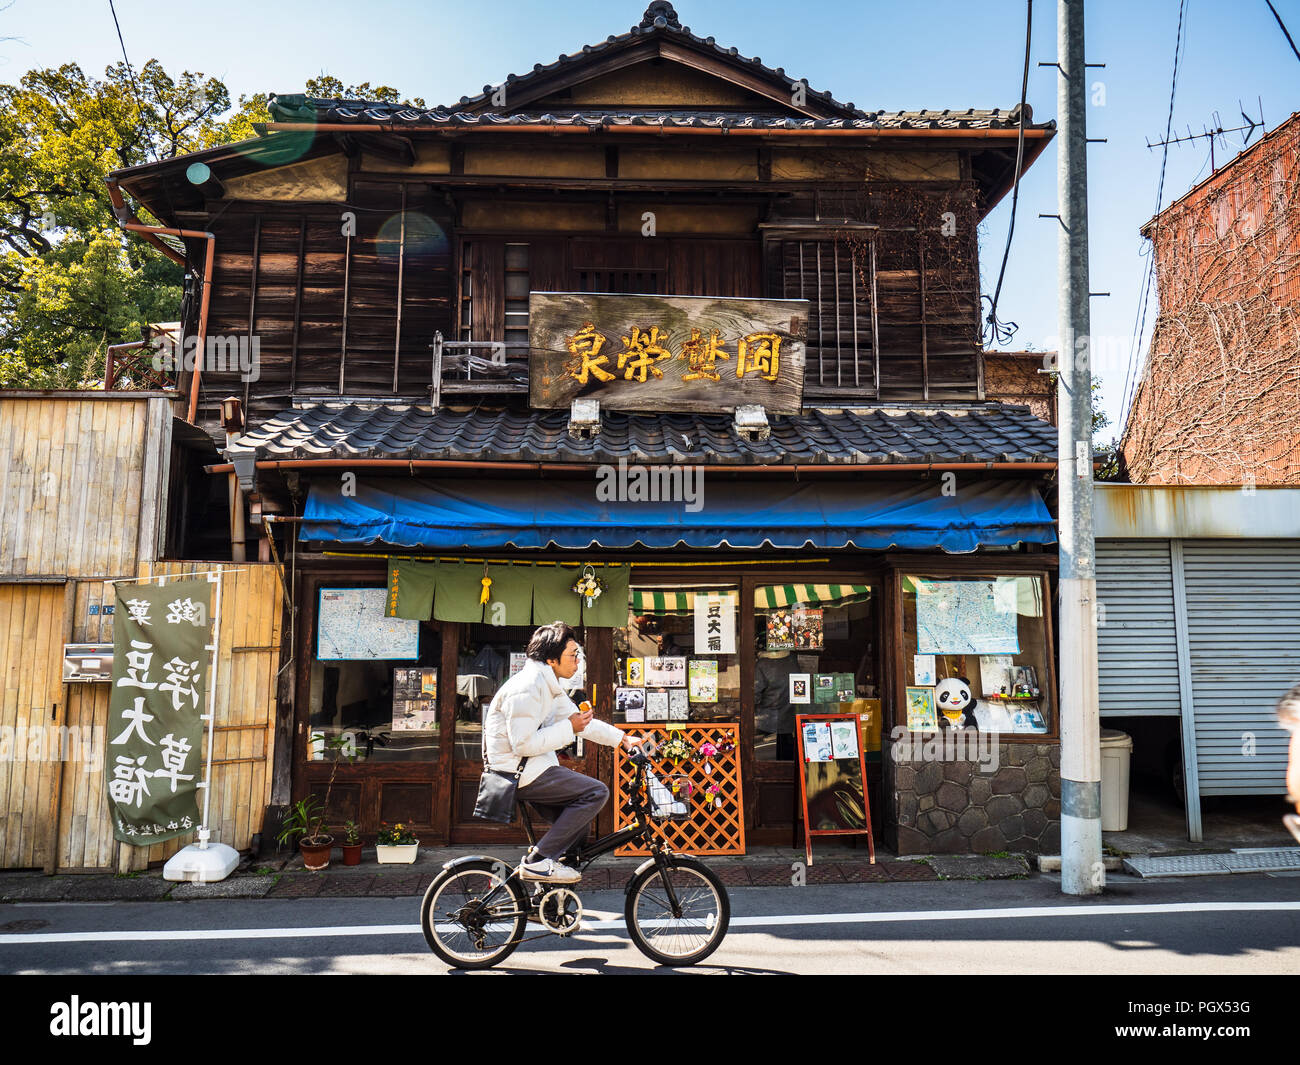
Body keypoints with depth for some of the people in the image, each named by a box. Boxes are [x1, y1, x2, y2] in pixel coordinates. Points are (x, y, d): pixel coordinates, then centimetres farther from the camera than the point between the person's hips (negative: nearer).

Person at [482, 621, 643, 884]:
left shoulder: (549, 684, 12)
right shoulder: (527, 687, -21)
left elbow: (579, 721, 18)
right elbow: (523, 745, -25)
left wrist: (623, 738, 12)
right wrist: (569, 728, -18)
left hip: (531, 766, 11)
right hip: (518, 771, -10)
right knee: (596, 792, -16)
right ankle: (538, 860, -14)